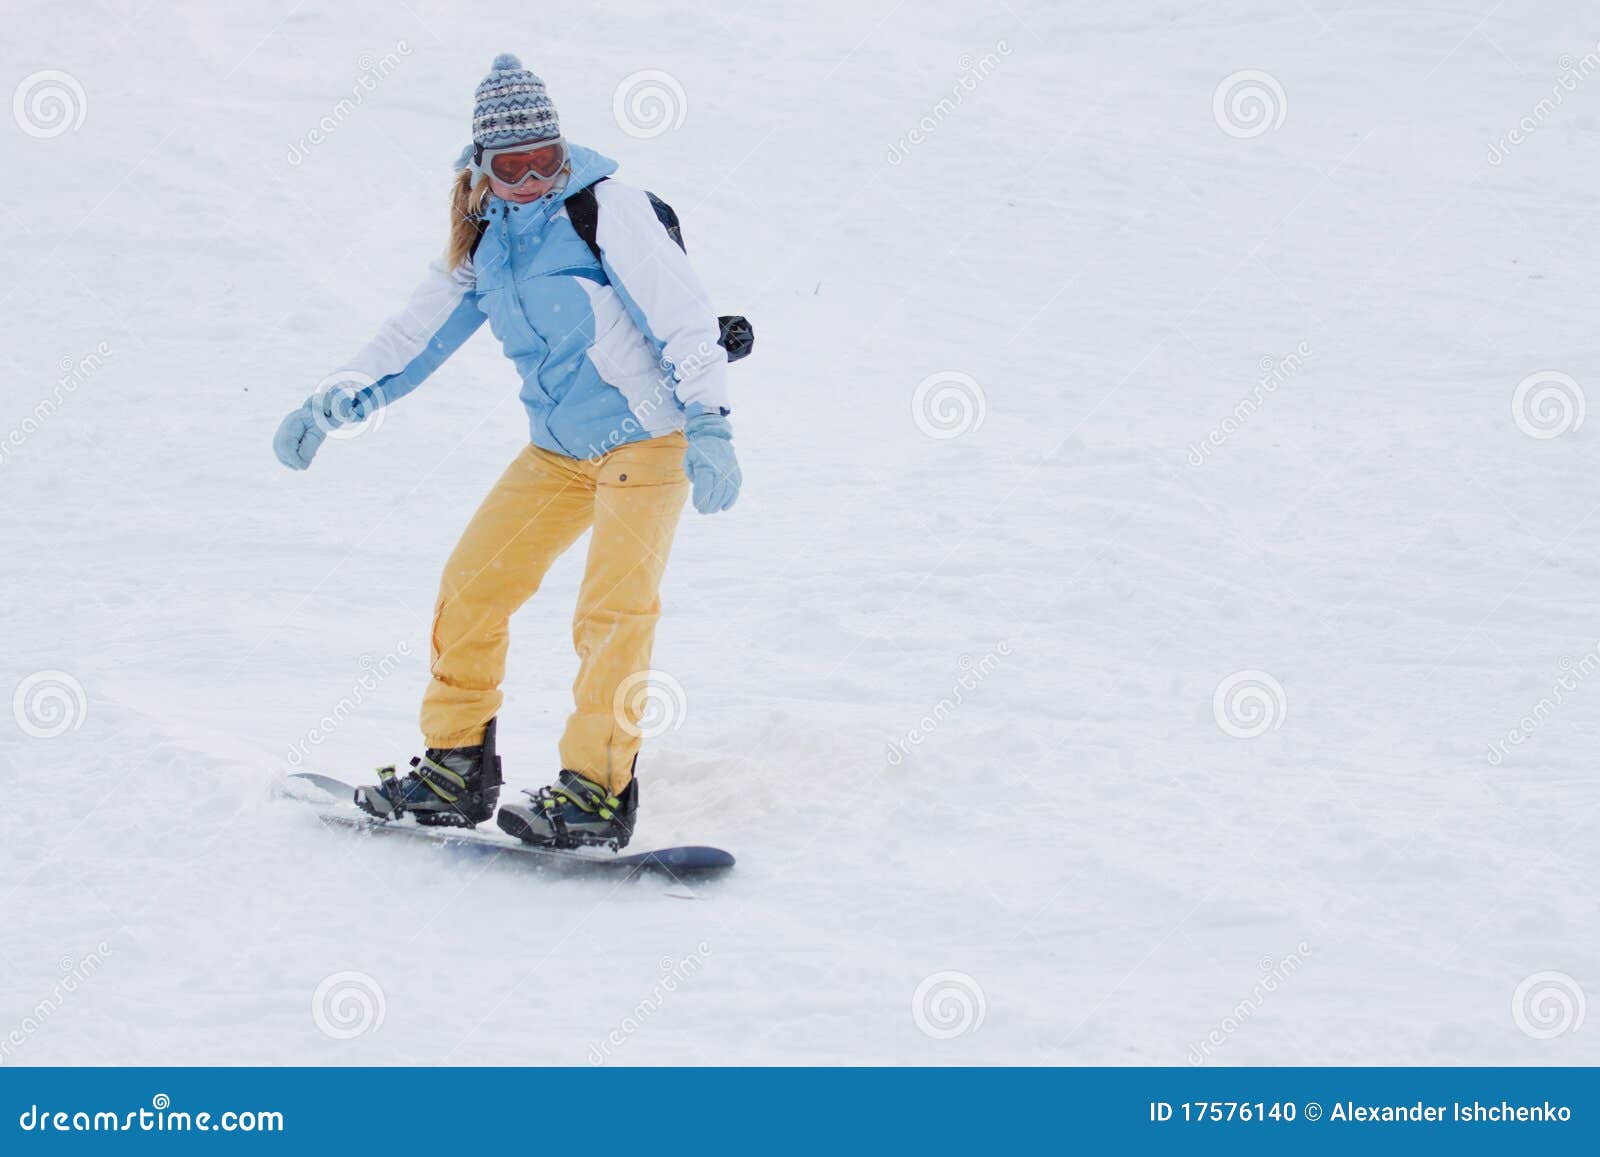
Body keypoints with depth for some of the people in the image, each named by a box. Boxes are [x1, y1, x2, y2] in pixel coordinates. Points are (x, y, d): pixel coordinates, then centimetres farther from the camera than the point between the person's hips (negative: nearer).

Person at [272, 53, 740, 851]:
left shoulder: (607, 209, -12)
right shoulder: (482, 246, 8)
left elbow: (683, 315, -17)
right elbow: (413, 338, 13)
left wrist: (707, 426, -26)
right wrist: (329, 406, 3)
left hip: (646, 438, -7)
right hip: (559, 450, 7)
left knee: (613, 605, -18)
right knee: (471, 583, 4)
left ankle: (596, 791, -15)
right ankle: (456, 769, 13)